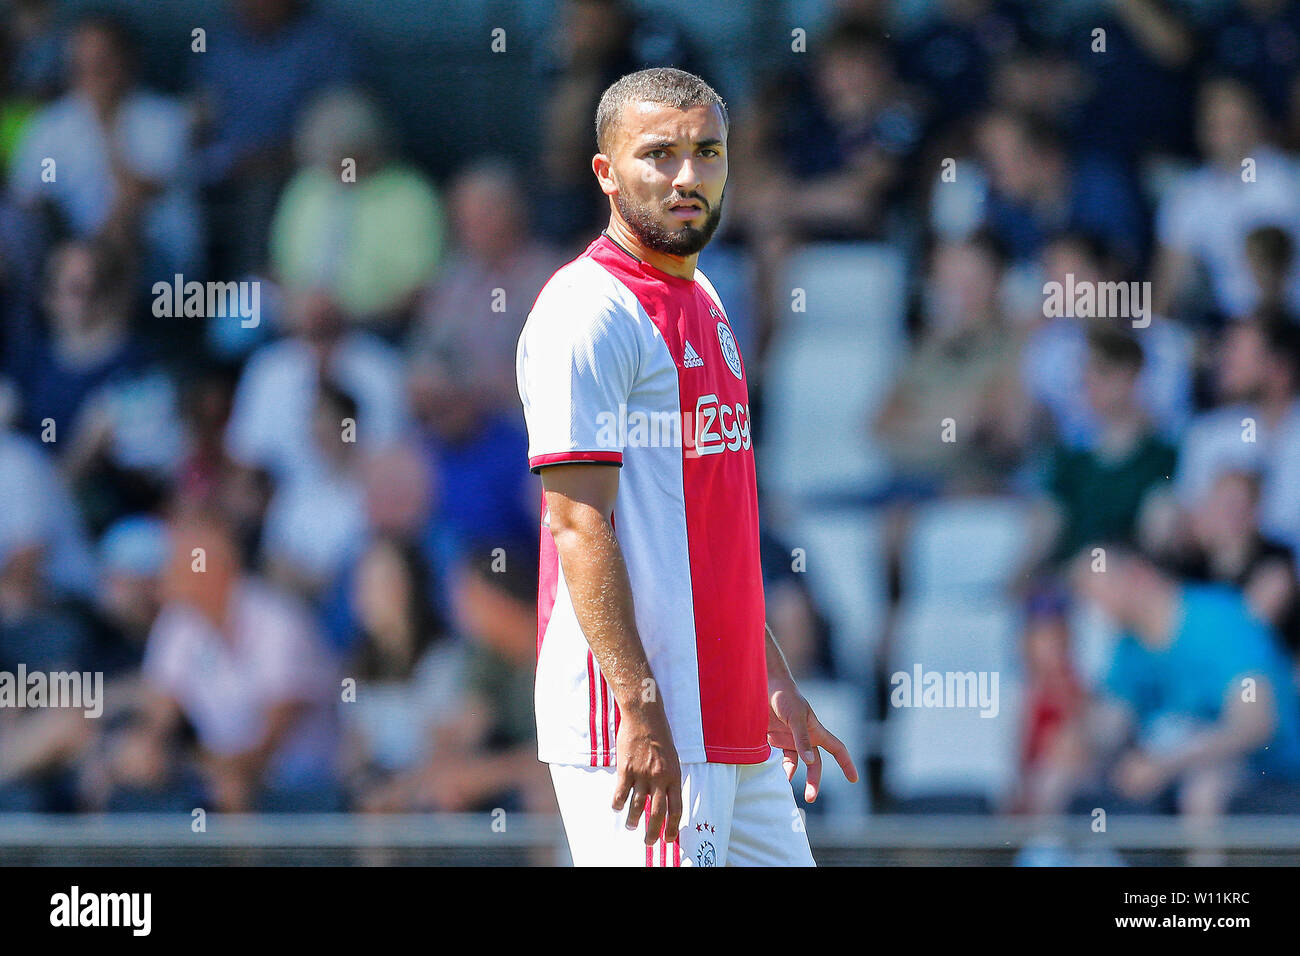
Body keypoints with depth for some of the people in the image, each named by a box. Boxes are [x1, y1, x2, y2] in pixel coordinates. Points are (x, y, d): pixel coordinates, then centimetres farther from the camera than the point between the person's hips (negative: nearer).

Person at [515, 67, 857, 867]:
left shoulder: (703, 305, 19)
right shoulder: (587, 312, -10)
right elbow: (578, 526, -17)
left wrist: (776, 683, 21)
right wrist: (639, 714, -23)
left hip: (732, 724, 9)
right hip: (634, 719, -9)